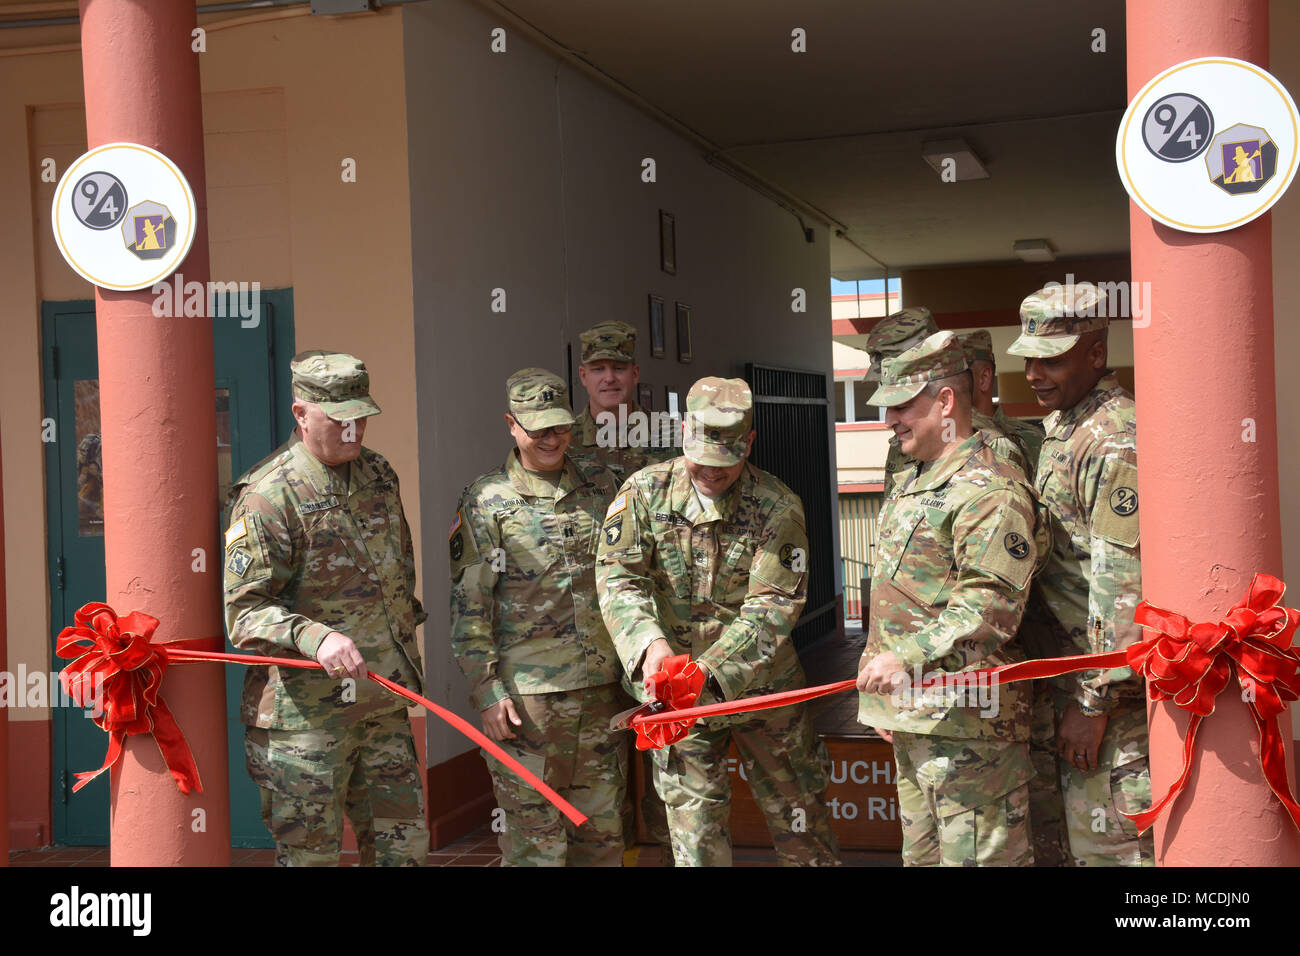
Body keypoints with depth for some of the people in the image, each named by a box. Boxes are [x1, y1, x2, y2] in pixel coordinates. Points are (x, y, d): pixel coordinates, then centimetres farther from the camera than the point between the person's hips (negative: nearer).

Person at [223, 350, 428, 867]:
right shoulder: (269, 496, -14)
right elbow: (244, 611, -17)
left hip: (384, 706, 7)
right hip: (306, 713, -7)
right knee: (309, 854, 4)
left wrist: (405, 645, 22)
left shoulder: (379, 475, 9)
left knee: (404, 846, 14)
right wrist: (316, 638, -33)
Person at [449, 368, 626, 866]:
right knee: (535, 833, 1)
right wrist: (487, 691, -9)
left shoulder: (600, 486, 10)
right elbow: (468, 605, -4)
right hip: (526, 693, -4)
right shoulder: (485, 500, -3)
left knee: (602, 827, 11)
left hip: (600, 685, 4)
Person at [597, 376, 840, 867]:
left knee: (796, 815, 12)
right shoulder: (645, 492, -4)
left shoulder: (777, 506, -11)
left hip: (761, 681, -1)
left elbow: (773, 606, -16)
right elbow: (618, 577, -11)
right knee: (694, 823, 6)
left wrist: (711, 670, -28)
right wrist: (651, 643, -30)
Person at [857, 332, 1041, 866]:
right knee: (922, 856, 18)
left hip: (965, 721, -10)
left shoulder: (990, 489, -14)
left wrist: (907, 657, -26)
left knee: (980, 856, -5)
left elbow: (991, 606, -24)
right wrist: (885, 698, 23)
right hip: (911, 716, 10)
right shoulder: (911, 487, 19)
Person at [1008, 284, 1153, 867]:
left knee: (1105, 840, -2)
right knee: (1079, 824, 17)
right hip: (1071, 665, 10)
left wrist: (1094, 703, -21)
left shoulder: (1115, 441, -19)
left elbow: (1123, 584, -23)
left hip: (1110, 683, -10)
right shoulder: (1061, 426, 13)